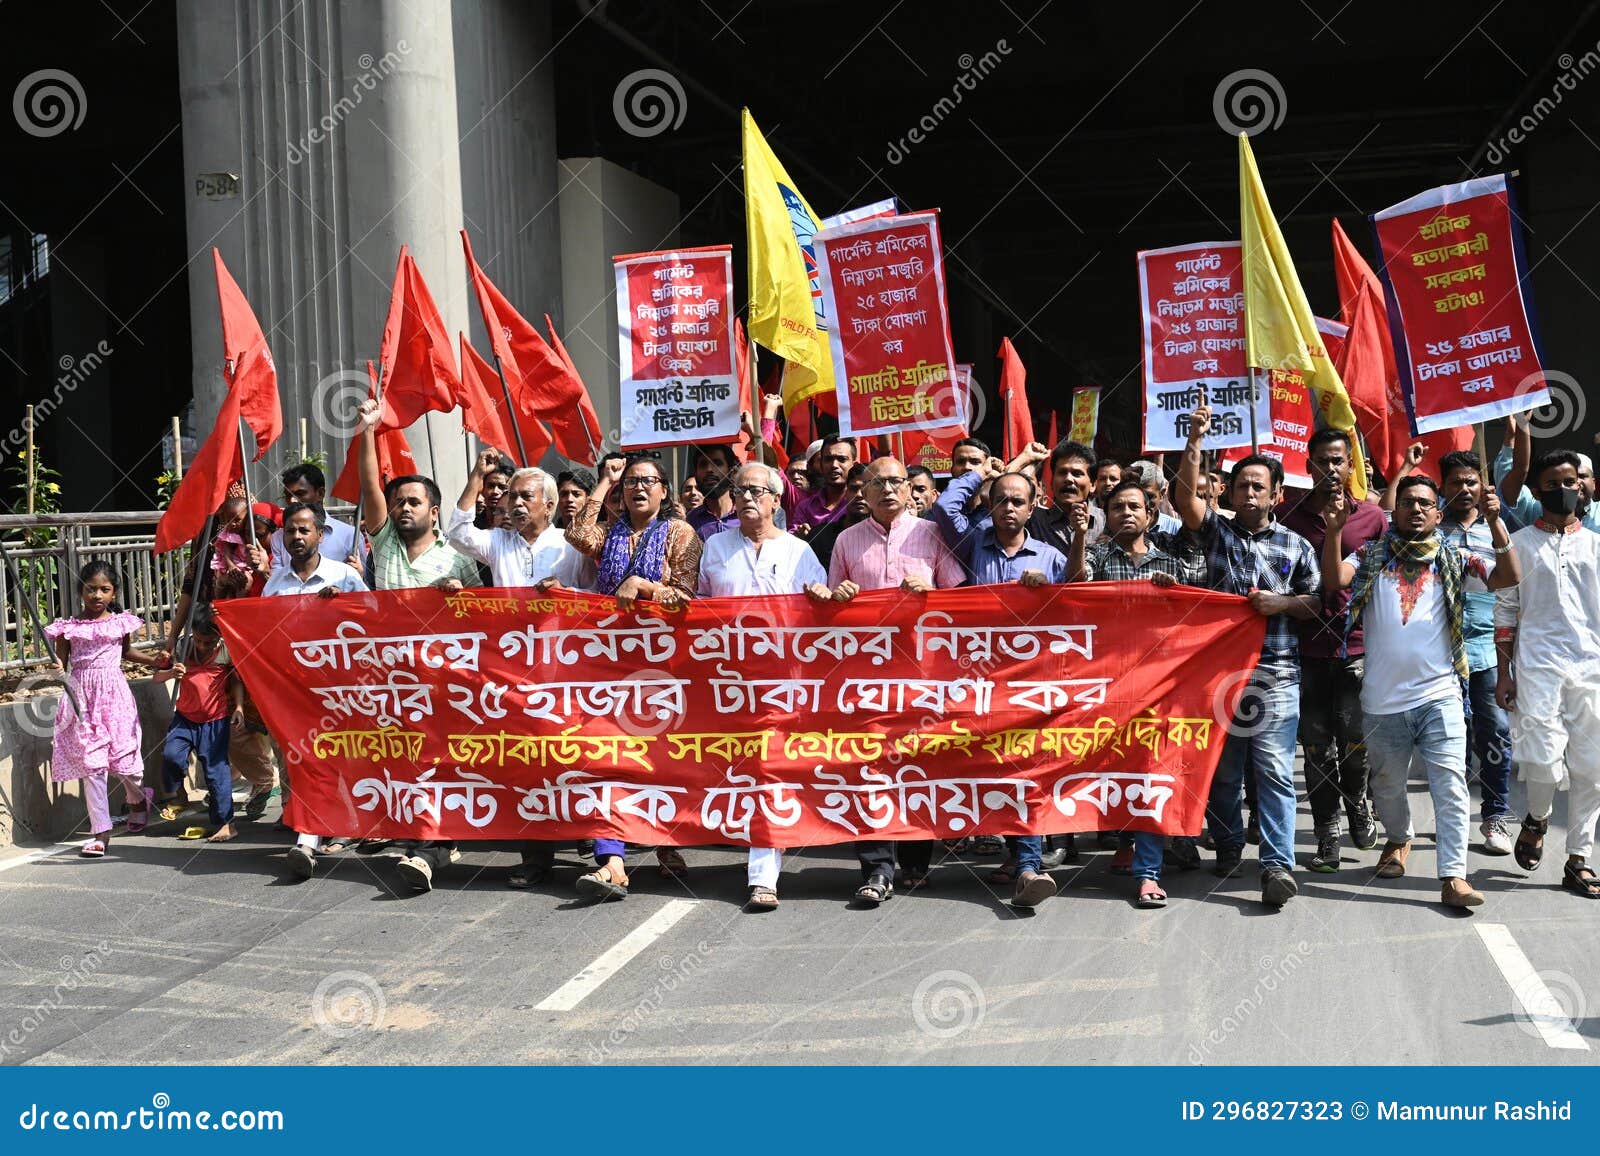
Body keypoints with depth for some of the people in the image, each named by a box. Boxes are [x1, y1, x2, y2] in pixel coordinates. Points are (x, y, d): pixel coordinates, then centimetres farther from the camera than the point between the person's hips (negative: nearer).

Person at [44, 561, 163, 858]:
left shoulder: (121, 623, 5)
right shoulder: (69, 627, 0)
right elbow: (60, 663, 5)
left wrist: (153, 660, 11)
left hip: (114, 693, 1)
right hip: (82, 695, -1)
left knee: (124, 755, 1)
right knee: (91, 763, -4)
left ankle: (137, 800, 36)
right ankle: (100, 832, -1)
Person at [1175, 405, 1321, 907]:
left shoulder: (1296, 546, 10)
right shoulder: (1216, 532, 10)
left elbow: (1317, 603, 12)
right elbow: (1185, 497, -8)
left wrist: (1283, 603, -8)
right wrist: (1195, 441, -17)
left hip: (1276, 676, -1)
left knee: (1275, 772, -7)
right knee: (1221, 768, 9)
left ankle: (1278, 864, -8)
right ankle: (1228, 847, 26)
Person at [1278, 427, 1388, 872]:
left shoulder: (1373, 516, 6)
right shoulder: (1289, 515, 6)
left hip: (1358, 647, 0)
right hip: (1308, 648, 1)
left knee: (1356, 740, -5)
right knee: (1317, 746, 4)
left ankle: (1359, 805, 25)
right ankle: (1327, 837, 13)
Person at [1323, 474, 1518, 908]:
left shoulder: (1453, 559, 7)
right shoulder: (1371, 556, 6)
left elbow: (1508, 578, -5)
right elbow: (1334, 580, -11)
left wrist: (1495, 523, -16)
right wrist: (1334, 530, -25)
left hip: (1439, 696, -1)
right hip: (1382, 699, 1)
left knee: (1450, 784, -9)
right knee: (1388, 784, 17)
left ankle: (1453, 876, -9)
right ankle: (1398, 840, 44)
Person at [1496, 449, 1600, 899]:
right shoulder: (1520, 544, 7)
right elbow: (1505, 610, 7)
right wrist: (1503, 673, 1)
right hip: (1537, 667, -2)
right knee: (1544, 761, -11)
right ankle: (1537, 819, 21)